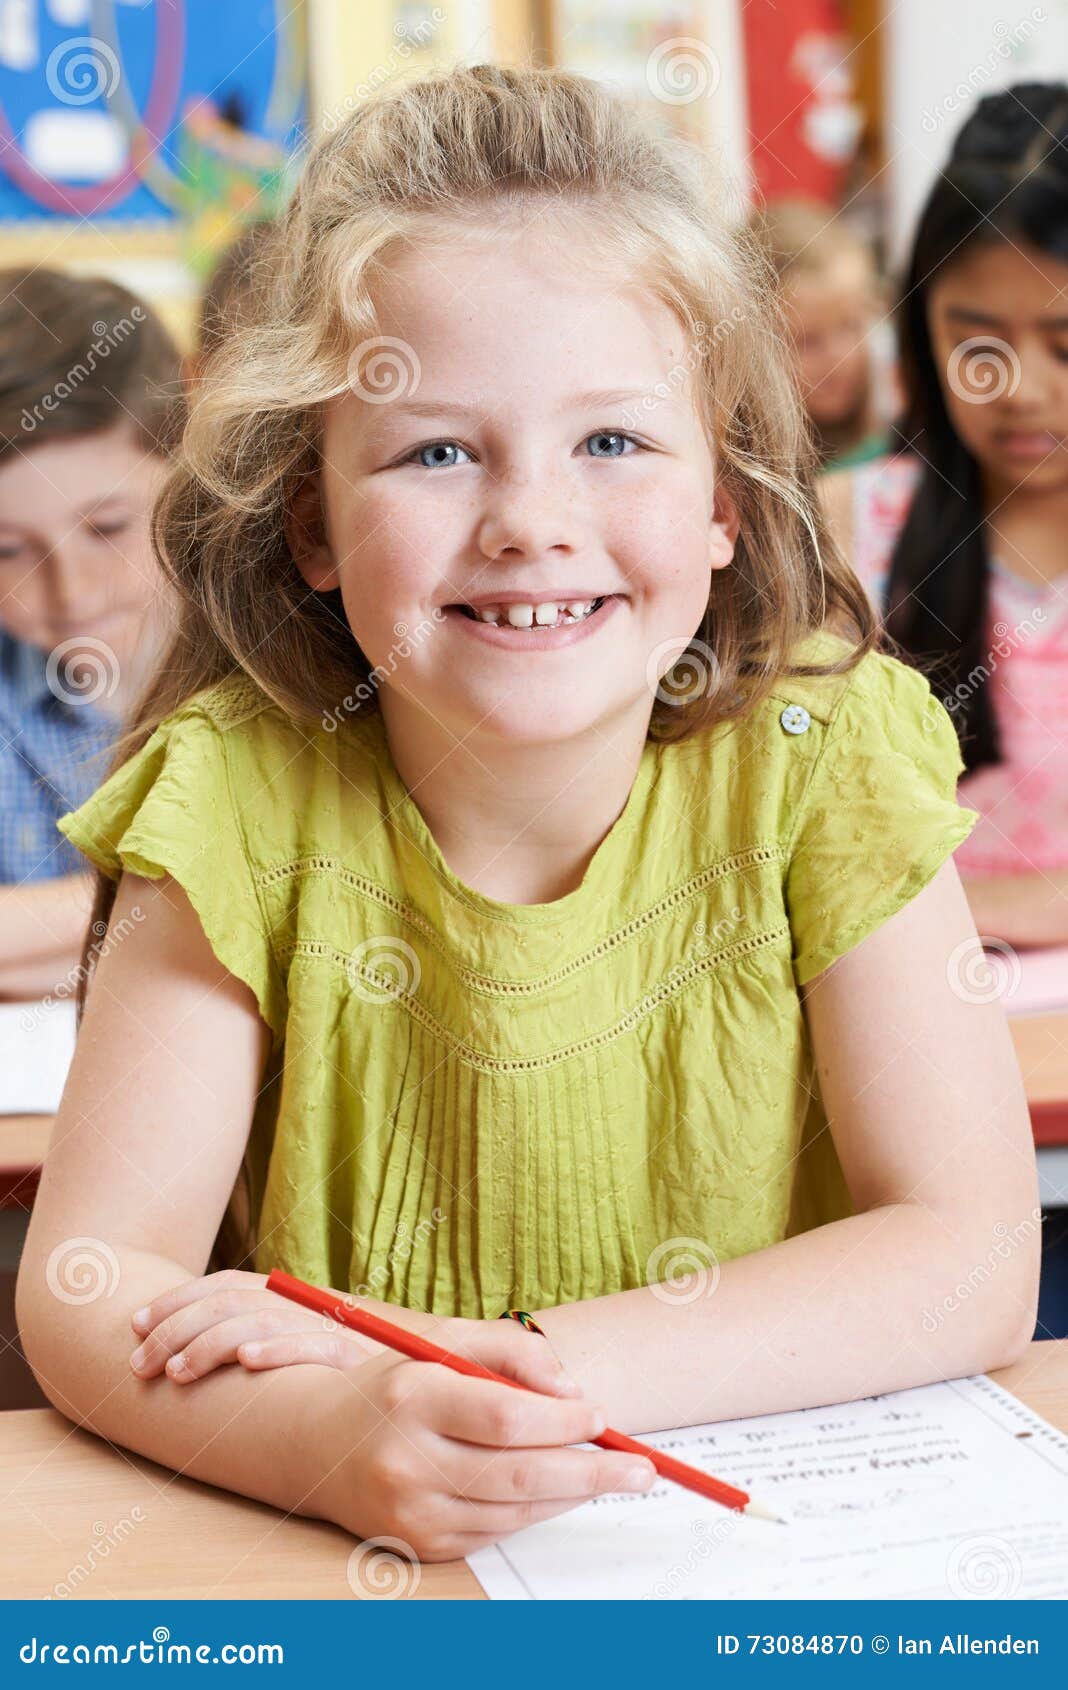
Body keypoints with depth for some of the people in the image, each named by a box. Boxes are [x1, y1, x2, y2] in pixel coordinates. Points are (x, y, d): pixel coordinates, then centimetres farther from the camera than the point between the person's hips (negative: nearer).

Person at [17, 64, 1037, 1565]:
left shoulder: (821, 757, -11)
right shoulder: (245, 796, -12)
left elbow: (974, 1260, -14)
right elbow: (85, 1280, -15)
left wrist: (531, 1370, -25)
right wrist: (336, 1439, -35)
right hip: (369, 1561, 0)